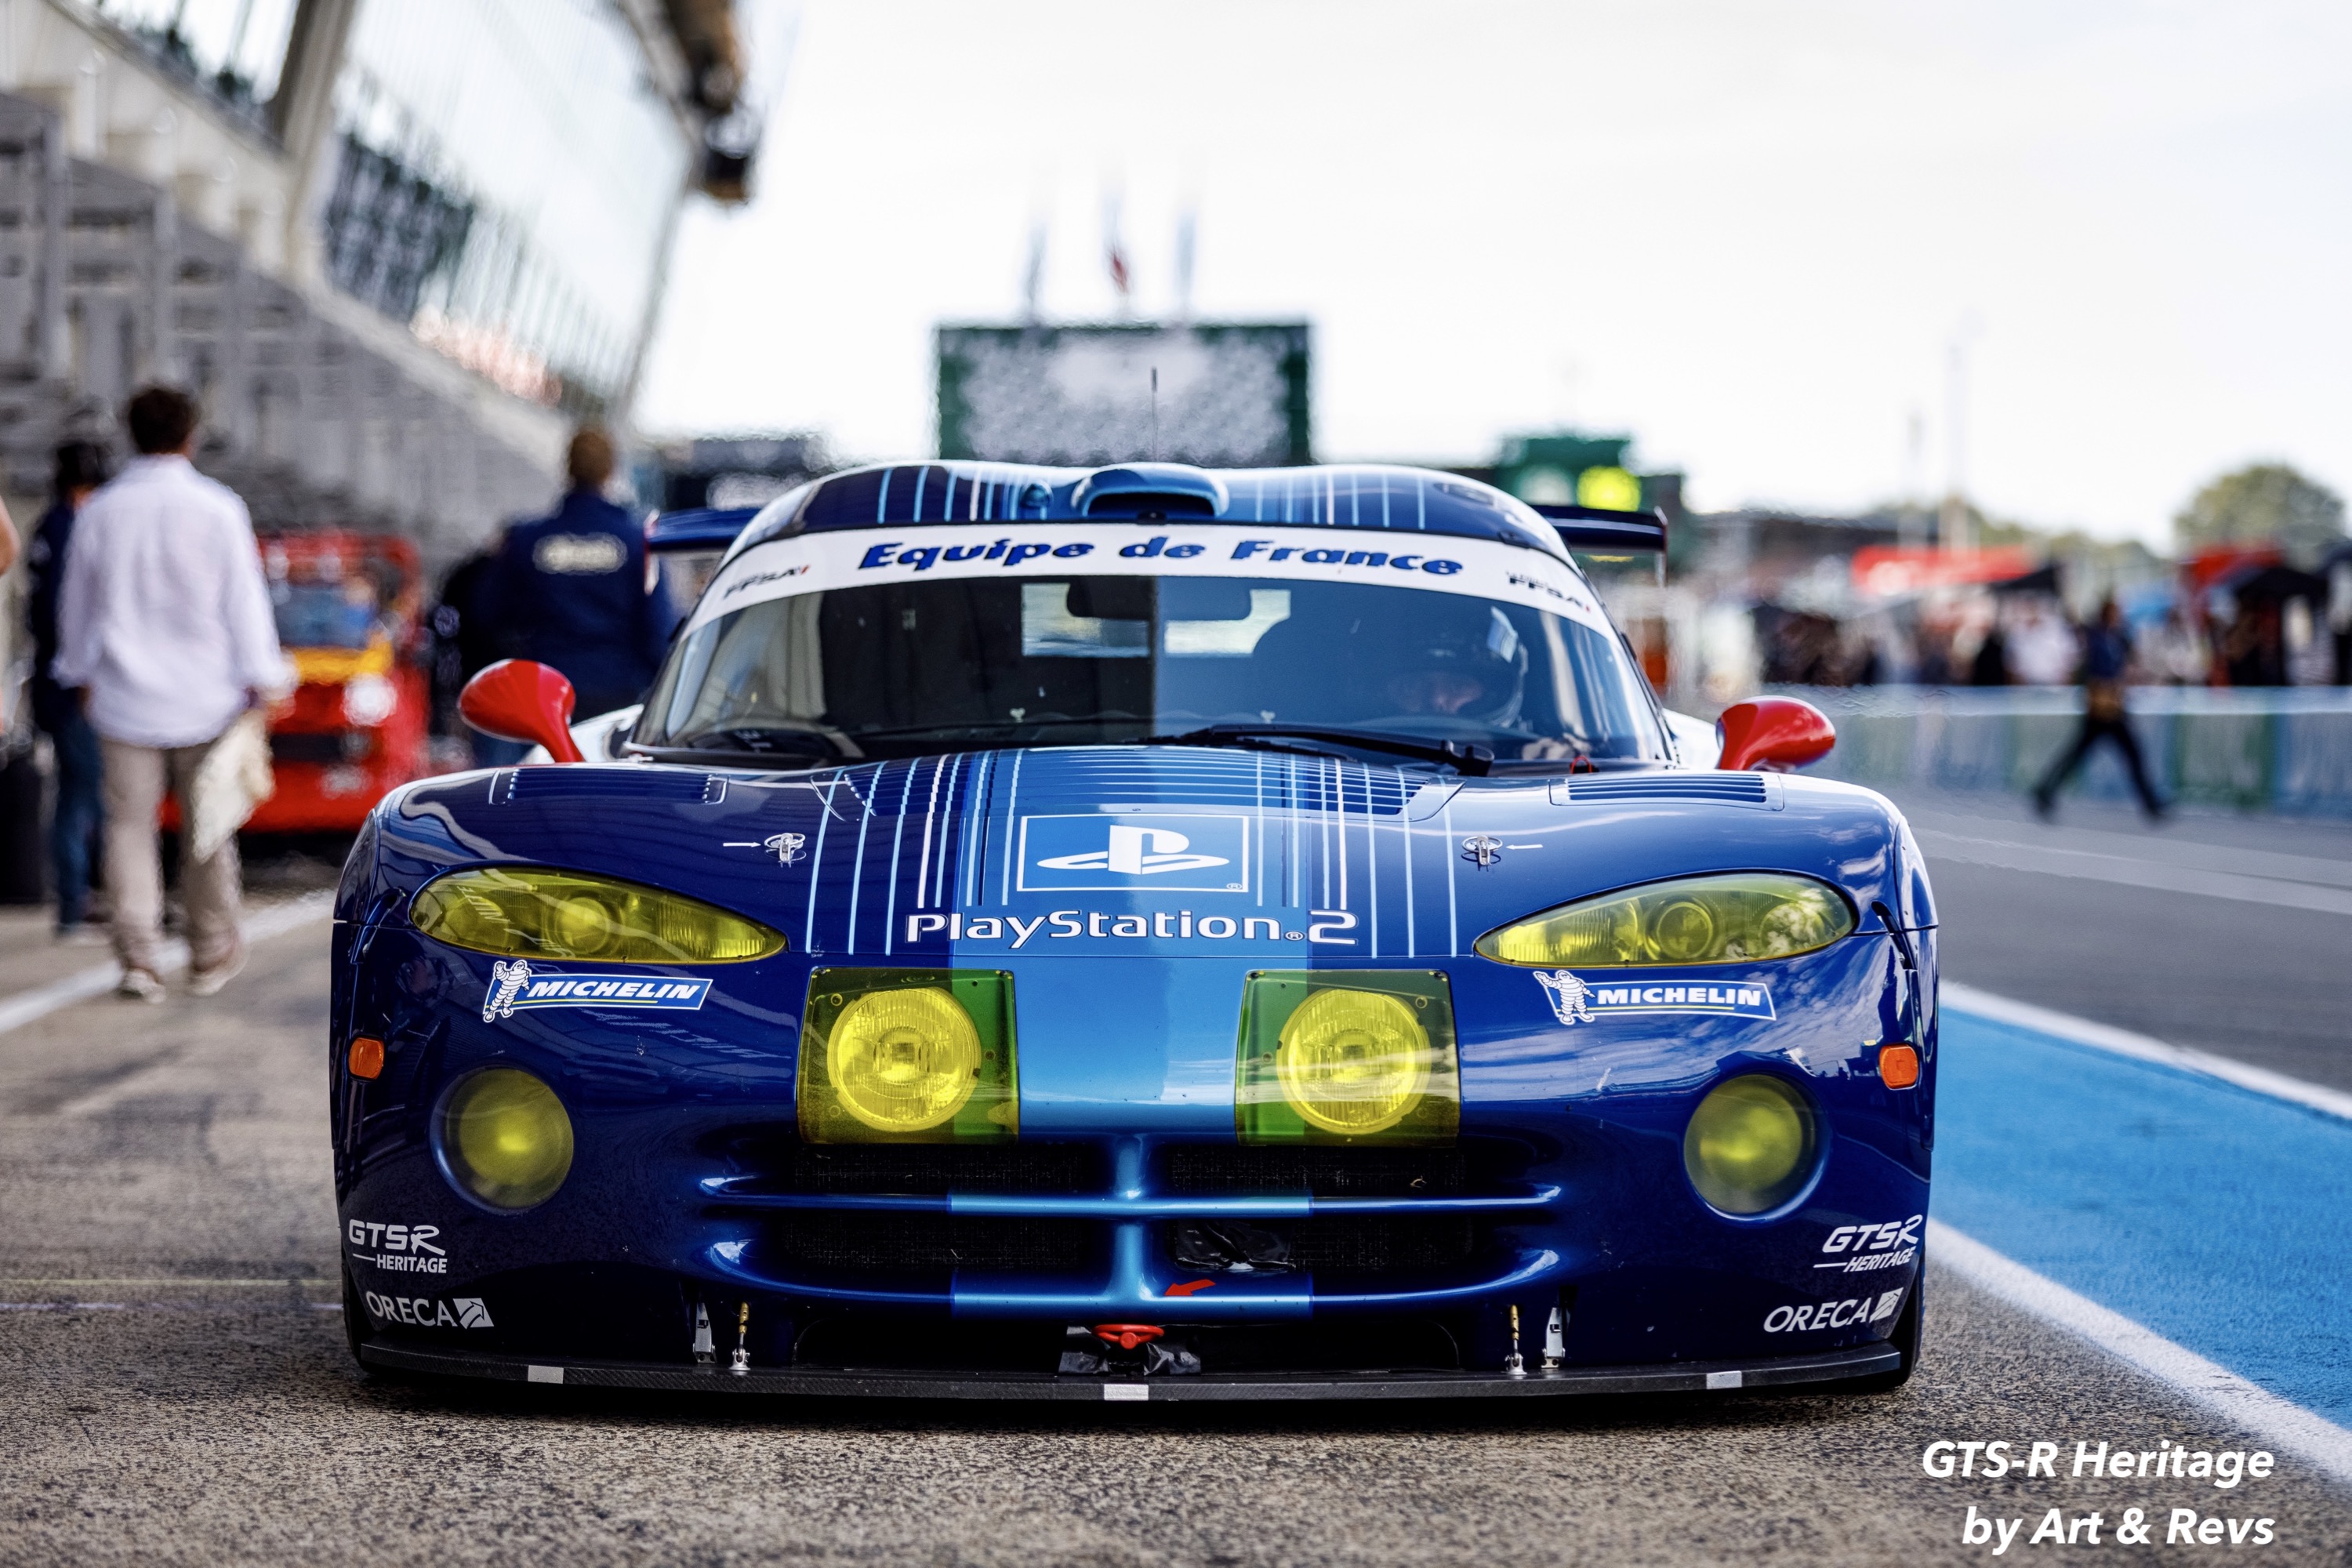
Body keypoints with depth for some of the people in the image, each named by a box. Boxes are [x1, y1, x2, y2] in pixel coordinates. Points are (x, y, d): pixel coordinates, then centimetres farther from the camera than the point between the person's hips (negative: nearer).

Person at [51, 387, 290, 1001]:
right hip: (203, 697, -1)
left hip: (124, 697, 1)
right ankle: (211, 956, 18)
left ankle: (139, 960, -3)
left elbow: (76, 603, 12)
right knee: (206, 832, 9)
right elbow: (245, 603, -5)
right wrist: (258, 686, 1)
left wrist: (82, 676, 25)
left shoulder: (100, 510, 2)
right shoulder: (218, 509, -6)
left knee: (130, 825, 3)